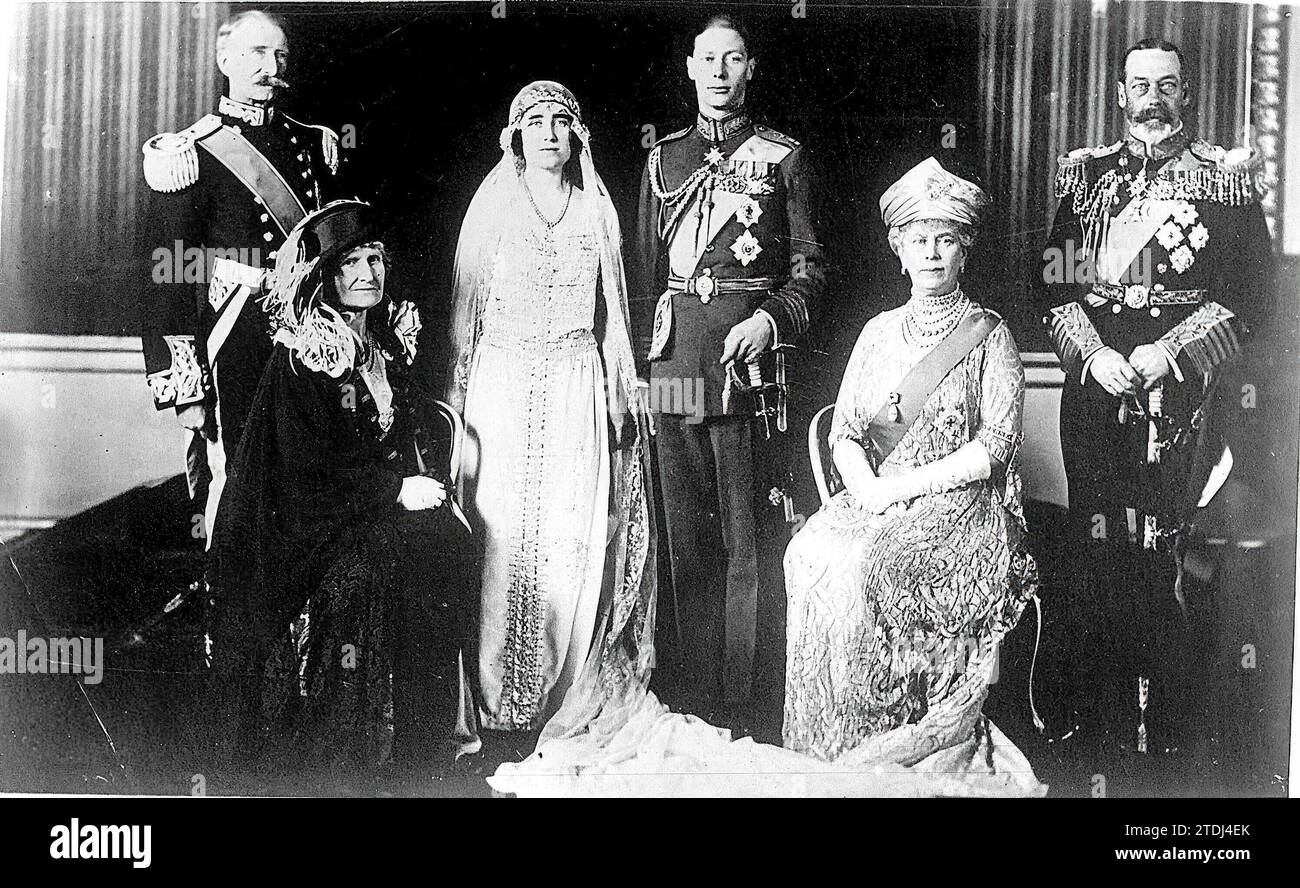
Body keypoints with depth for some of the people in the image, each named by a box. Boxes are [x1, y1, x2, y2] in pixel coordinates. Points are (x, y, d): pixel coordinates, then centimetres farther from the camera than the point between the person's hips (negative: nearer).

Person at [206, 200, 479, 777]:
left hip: (391, 501, 6)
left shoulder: (390, 342, 12)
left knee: (453, 547, -19)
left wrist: (433, 483, -5)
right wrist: (398, 490, -17)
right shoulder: (297, 359, -10)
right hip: (309, 520, -6)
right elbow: (309, 467, -15)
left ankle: (434, 738, -10)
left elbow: (422, 424, 15)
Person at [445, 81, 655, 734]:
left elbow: (611, 314, 14)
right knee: (503, 534, -4)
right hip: (504, 386, -1)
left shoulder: (596, 211, 11)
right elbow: (465, 311, 7)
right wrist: (457, 398, 0)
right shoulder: (493, 205, 6)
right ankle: (499, 700, 5)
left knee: (575, 541, -2)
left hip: (577, 392, 1)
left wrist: (619, 400, 8)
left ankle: (570, 697, 7)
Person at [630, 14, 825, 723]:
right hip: (672, 365, 4)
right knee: (687, 535, 8)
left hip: (748, 362, -4)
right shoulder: (663, 159, 16)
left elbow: (810, 268, 5)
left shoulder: (783, 158, 6)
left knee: (746, 538, -3)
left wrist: (771, 320, -13)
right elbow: (644, 272, 17)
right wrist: (642, 367, 10)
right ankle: (697, 698, 16)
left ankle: (743, 703, 5)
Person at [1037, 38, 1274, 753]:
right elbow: (1053, 283, 10)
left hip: (1180, 391, -2)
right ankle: (1088, 720, 11)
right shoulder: (1083, 173, 15)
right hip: (1093, 383, 3)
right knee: (1091, 551, 3)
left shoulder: (1223, 174, 8)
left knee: (1158, 552, -6)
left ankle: (1160, 729, 4)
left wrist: (1169, 351, -11)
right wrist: (1091, 353, -6)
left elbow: (1247, 292, 1)